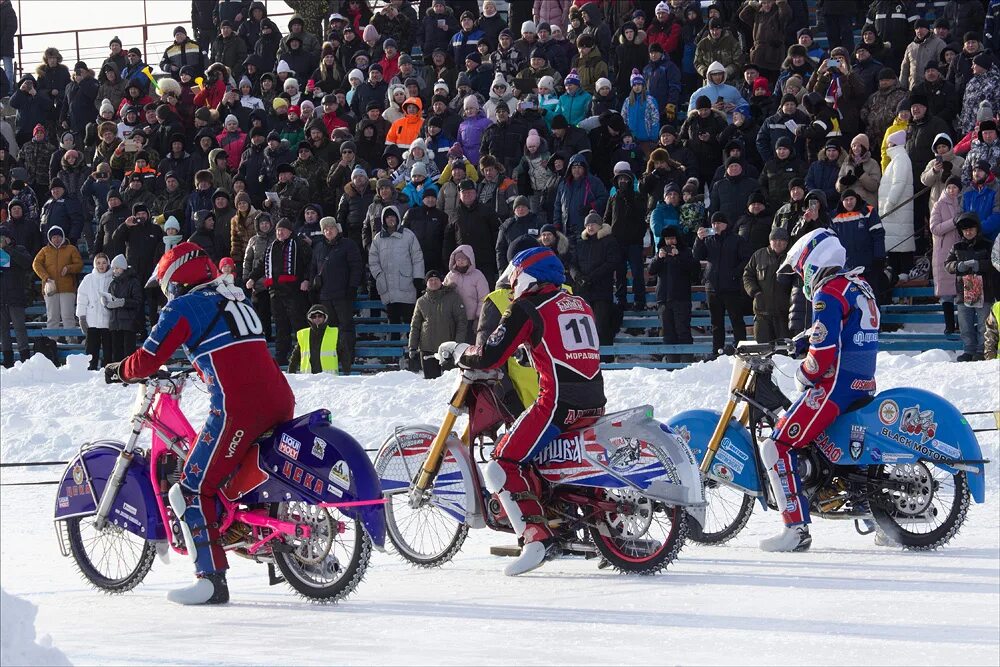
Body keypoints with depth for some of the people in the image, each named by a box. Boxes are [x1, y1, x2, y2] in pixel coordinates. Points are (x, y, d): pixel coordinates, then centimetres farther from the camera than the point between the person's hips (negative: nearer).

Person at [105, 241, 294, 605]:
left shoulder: (182, 307, 2)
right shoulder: (236, 299, 25)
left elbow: (148, 360, 2)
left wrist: (117, 371, 21)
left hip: (236, 409, -8)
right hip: (281, 402, 8)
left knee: (193, 489, -3)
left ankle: (212, 579, -11)